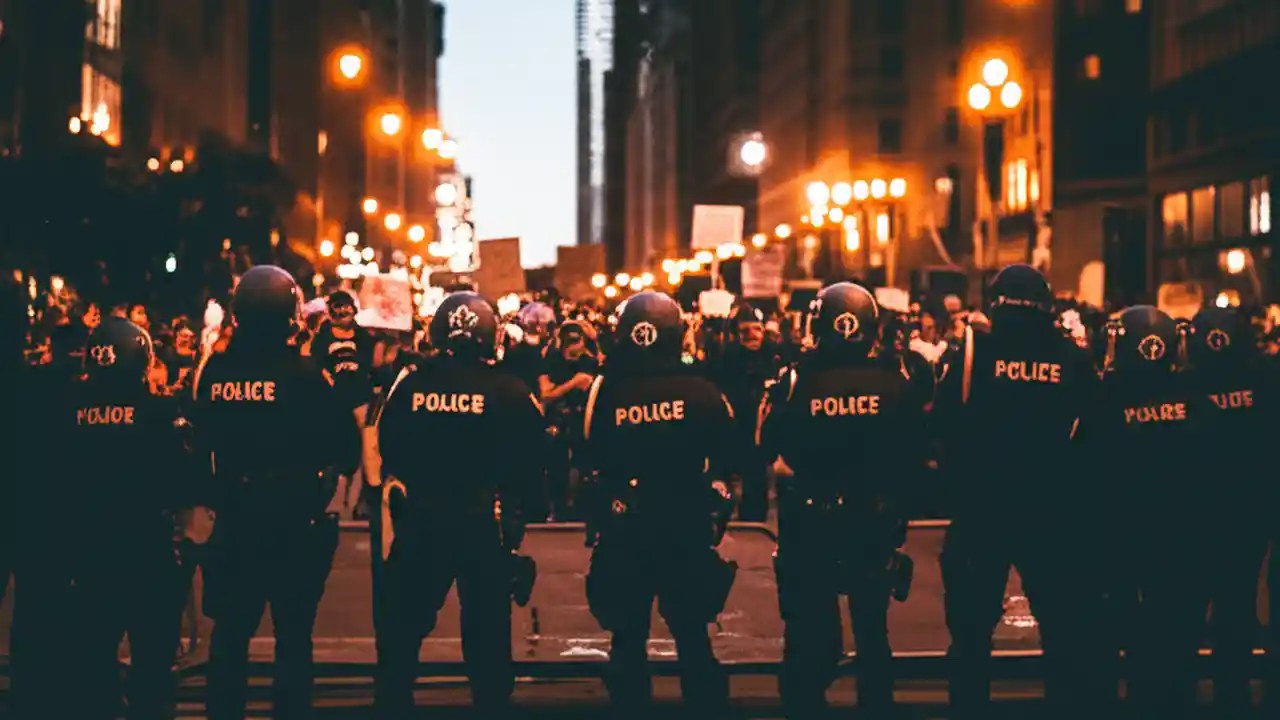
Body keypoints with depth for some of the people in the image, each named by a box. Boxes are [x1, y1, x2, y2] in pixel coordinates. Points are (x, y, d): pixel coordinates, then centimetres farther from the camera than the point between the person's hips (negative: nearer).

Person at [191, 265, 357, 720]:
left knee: (230, 631, 13)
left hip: (235, 517, 3)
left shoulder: (212, 371, -5)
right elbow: (344, 446, -10)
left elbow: (202, 439, 5)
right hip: (296, 520, -3)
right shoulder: (308, 374, -13)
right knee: (293, 635, 5)